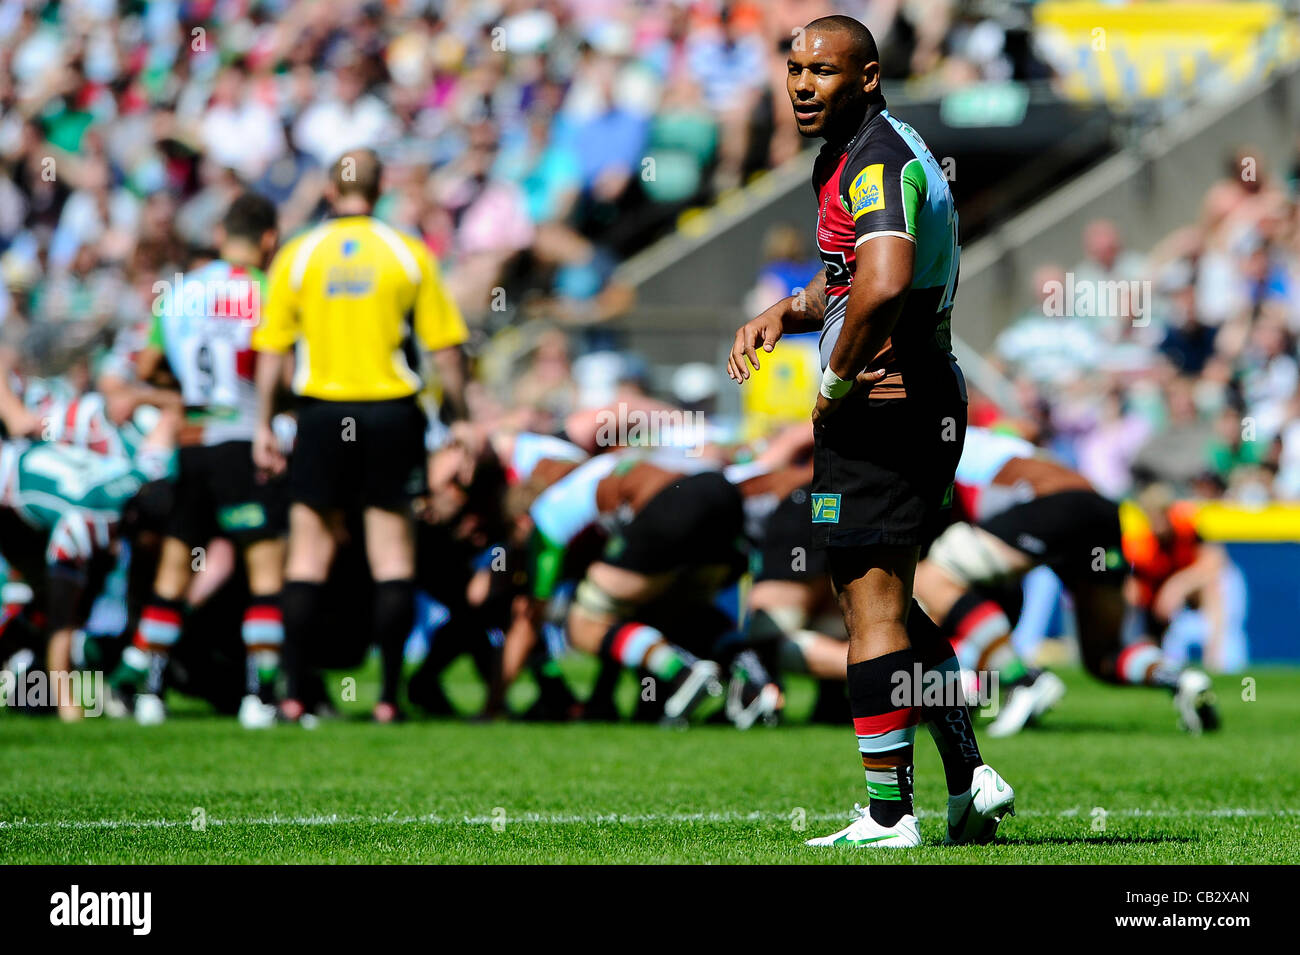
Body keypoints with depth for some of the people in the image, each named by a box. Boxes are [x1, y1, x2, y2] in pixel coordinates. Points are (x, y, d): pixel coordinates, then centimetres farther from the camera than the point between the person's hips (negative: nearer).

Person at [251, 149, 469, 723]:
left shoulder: (297, 256, 2)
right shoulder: (409, 254, 0)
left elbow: (271, 350, 2)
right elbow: (445, 347, -1)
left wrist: (264, 426, 8)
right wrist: (460, 418, 8)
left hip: (321, 414, 1)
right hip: (390, 413, -1)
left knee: (309, 552, 7)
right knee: (393, 555, 4)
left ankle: (293, 692, 2)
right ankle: (389, 695, 1)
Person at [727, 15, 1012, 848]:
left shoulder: (876, 162, -17)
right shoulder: (849, 155, 16)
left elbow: (885, 286, -35)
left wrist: (835, 382, -21)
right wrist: (783, 316, 12)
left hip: (880, 406, -11)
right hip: (929, 402, 11)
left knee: (871, 607, -5)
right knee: (888, 601, 19)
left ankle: (888, 814, -2)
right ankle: (970, 779, 18)